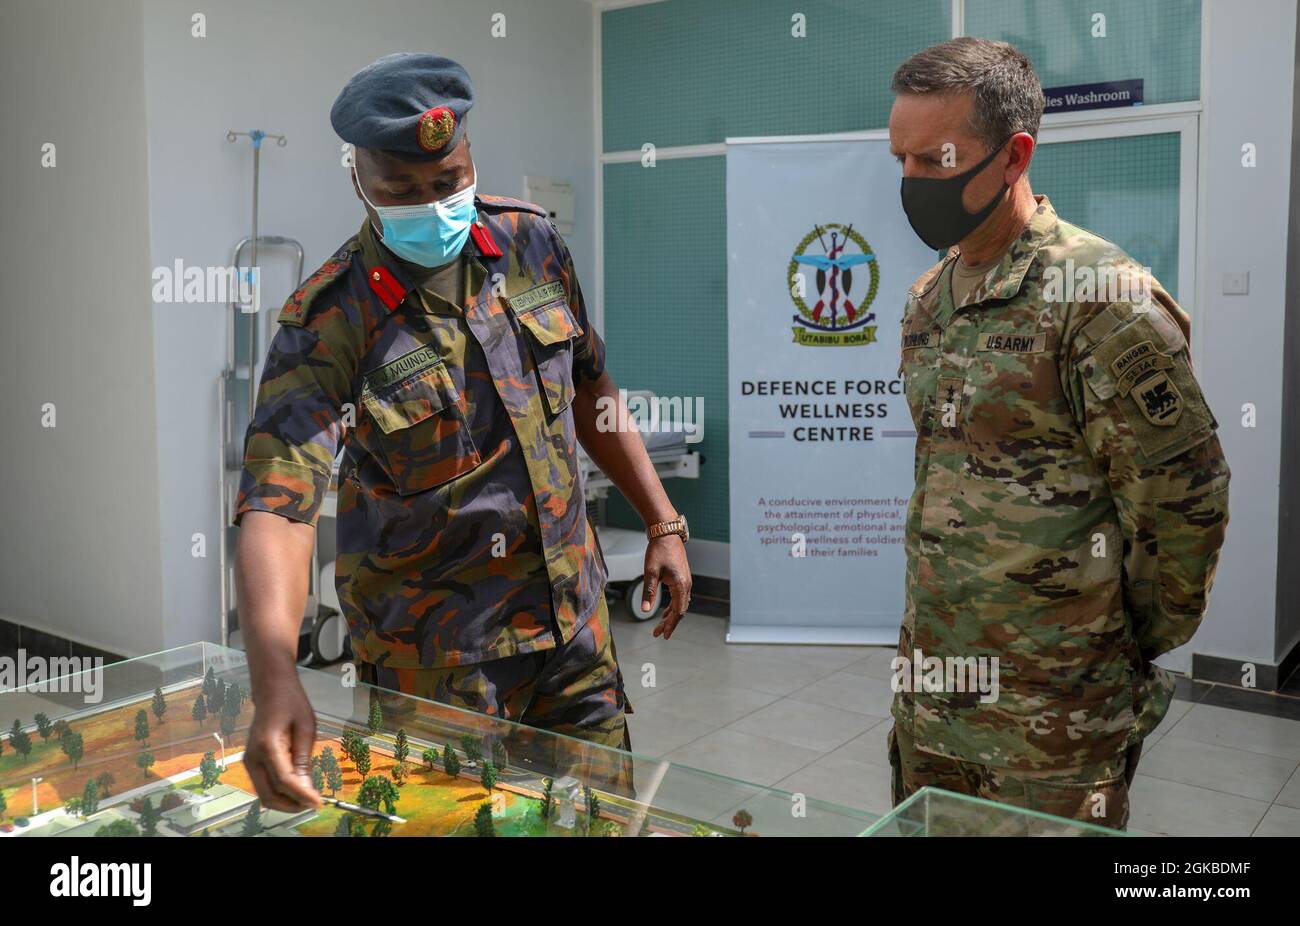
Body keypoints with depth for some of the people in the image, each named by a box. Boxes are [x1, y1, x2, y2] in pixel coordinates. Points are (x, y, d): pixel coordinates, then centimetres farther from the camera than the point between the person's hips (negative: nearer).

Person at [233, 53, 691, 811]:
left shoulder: (530, 242, -4)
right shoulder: (328, 323, -19)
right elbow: (277, 506, -28)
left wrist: (663, 522, 6)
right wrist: (276, 681, -42)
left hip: (575, 622, 5)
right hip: (439, 660, -4)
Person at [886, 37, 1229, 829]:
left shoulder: (1099, 298, -16)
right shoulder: (929, 299, 8)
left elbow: (1184, 501, -13)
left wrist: (1138, 643, -1)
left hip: (1052, 705, -7)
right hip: (931, 675, 7)